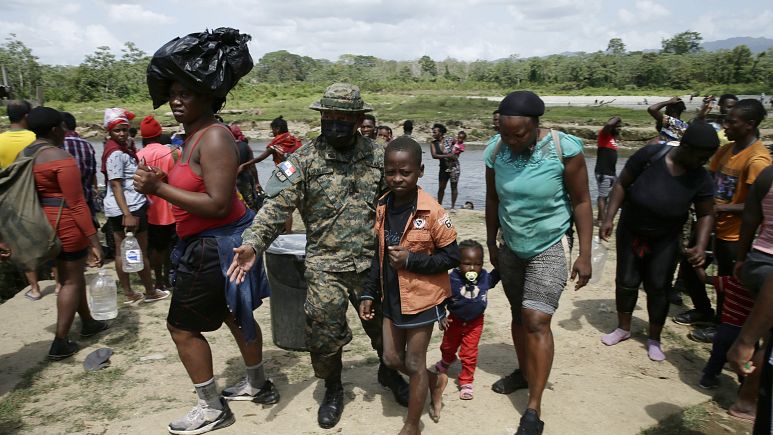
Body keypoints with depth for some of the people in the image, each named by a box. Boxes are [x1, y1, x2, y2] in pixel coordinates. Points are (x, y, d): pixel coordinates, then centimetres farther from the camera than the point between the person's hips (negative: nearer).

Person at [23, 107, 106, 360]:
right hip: (65, 224, -9)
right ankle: (59, 344, 6)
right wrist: (93, 240, -18)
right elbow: (76, 204, -20)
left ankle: (88, 323, 36)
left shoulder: (22, 156, 10)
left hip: (40, 223, 9)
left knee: (72, 274, 22)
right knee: (71, 281, 2)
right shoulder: (60, 157, -16)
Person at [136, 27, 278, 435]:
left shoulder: (214, 137, -21)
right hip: (214, 242, 10)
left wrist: (159, 188, -25)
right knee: (234, 314, 21)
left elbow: (217, 204, -29)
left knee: (182, 326, 2)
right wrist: (161, 182, 5)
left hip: (216, 245, -10)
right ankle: (258, 384, 40)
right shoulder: (193, 135, 9)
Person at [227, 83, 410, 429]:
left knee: (386, 324, 15)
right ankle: (333, 390, 31)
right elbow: (277, 205, -14)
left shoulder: (376, 156, 1)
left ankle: (389, 372, 45)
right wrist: (253, 243, -28)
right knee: (324, 334, 2)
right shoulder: (304, 159, -7)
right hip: (325, 266, -2)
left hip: (373, 263, 2)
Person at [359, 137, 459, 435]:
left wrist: (411, 260, -25)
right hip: (392, 297, 6)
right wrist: (369, 293, 6)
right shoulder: (382, 207, -2)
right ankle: (432, 381, 46)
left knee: (414, 362, 8)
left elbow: (452, 257, -15)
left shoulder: (431, 211, -21)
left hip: (421, 297, -6)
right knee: (392, 358, 17)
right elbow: (379, 254, 7)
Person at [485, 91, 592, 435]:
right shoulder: (496, 151, -9)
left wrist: (585, 255, -13)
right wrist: (491, 244, 11)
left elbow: (581, 201, -11)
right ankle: (524, 372, 39)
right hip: (511, 249, 4)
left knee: (537, 322, -11)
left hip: (549, 249, -4)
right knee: (519, 315, 17)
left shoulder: (564, 149, -19)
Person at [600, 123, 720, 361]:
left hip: (665, 240, 1)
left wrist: (701, 246, -23)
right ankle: (623, 328, 27)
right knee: (626, 282, 6)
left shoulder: (701, 179, -17)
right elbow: (622, 184, -13)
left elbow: (706, 215, -7)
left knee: (658, 287, 2)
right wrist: (609, 218, -18)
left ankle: (654, 339, 21)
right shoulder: (650, 155, -23)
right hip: (630, 231, 0)